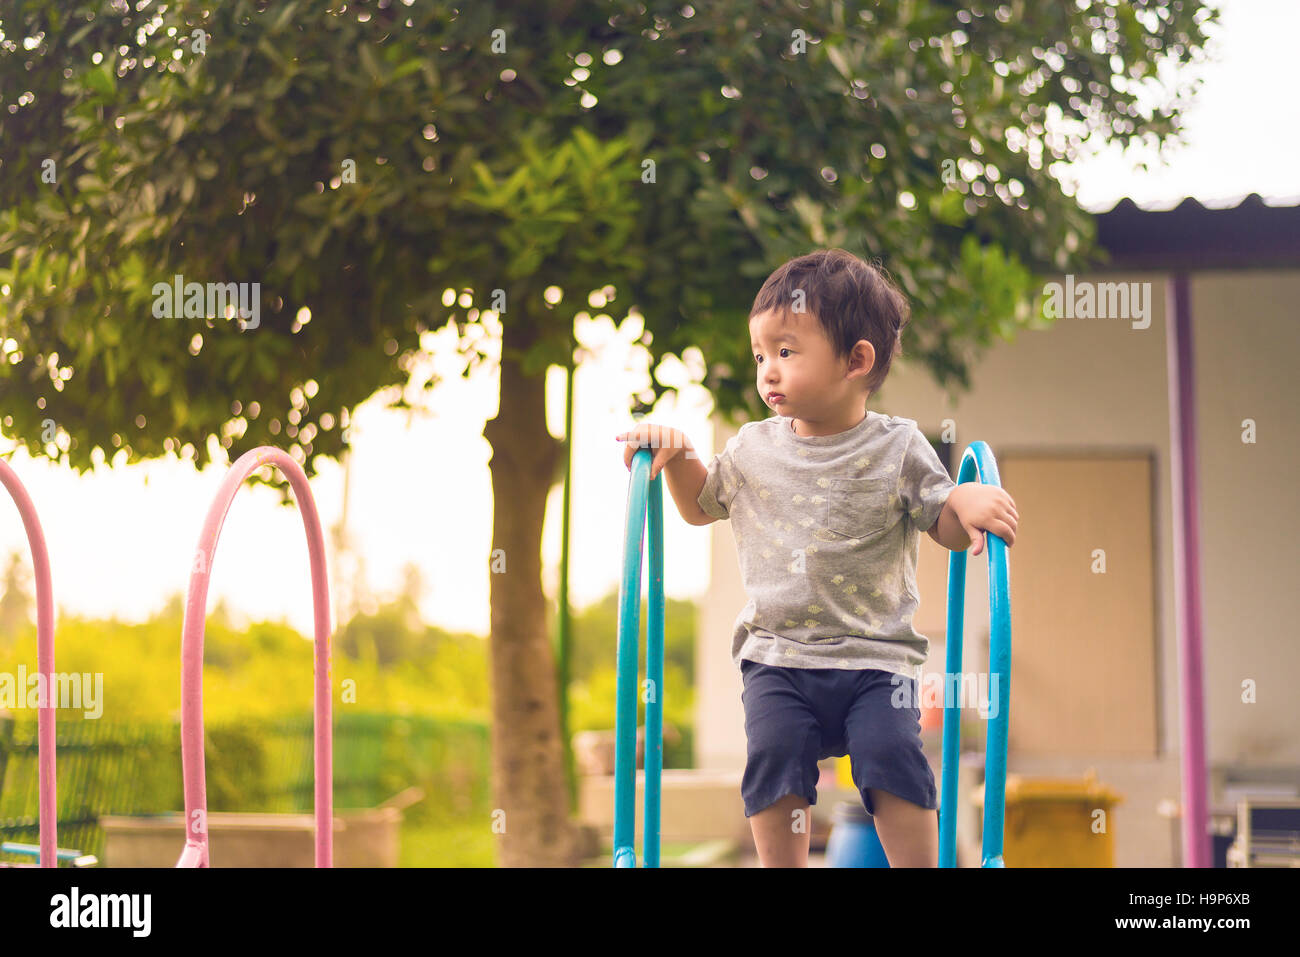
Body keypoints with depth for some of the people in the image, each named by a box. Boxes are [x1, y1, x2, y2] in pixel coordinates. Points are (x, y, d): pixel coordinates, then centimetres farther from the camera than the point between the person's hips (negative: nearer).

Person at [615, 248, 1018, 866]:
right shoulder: (752, 450, 9)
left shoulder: (896, 449, 0)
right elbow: (700, 506, 26)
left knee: (892, 752, -20)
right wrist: (675, 457, 9)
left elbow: (949, 528, 2)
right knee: (772, 753, -17)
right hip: (777, 658, 2)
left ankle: (920, 869, -5)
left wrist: (967, 501, -20)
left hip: (874, 657, -2)